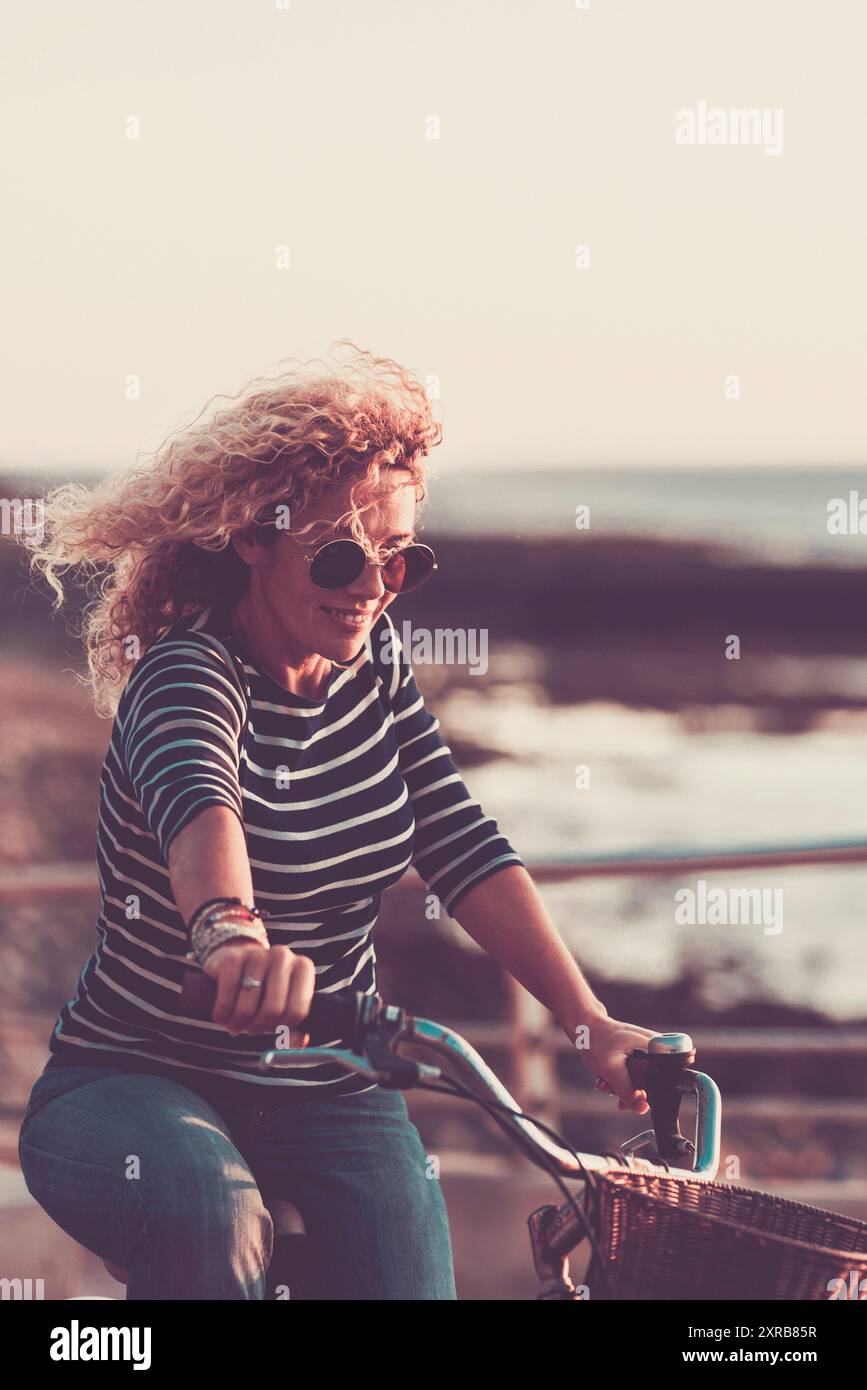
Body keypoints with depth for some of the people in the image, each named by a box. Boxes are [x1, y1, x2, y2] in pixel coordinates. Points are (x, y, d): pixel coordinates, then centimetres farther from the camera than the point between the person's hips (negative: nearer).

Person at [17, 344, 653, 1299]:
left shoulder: (371, 661, 2)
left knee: (408, 1278, -18)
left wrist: (589, 1022, -17)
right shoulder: (188, 674, -18)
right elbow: (196, 797, -41)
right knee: (211, 1214, -35)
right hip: (135, 1082, -5)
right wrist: (231, 929, -63)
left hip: (328, 1094, 5)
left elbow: (463, 846, -5)